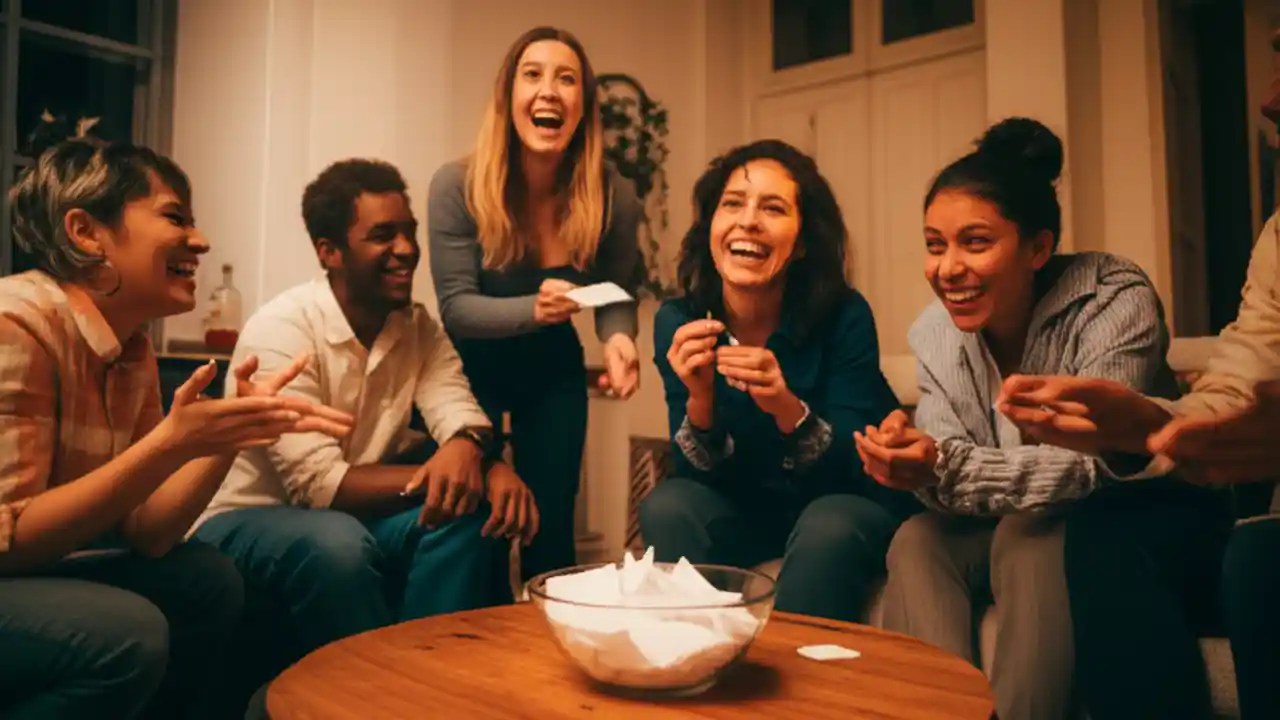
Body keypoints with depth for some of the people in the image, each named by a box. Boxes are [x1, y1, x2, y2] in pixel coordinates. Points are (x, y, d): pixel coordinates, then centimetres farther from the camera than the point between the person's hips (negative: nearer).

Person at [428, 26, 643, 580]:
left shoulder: (613, 195, -19)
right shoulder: (457, 186, -24)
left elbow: (617, 292, -5)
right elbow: (456, 307, -22)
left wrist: (618, 338, -28)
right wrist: (534, 308, -41)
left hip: (555, 370, 2)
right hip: (472, 367, -1)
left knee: (552, 520, 6)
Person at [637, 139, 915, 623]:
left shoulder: (845, 316, -21)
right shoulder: (678, 322, -14)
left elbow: (847, 468, -19)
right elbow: (699, 473, -12)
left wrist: (787, 408, -39)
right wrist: (700, 401, -33)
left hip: (849, 507, -2)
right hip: (746, 509, 2)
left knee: (827, 527, -33)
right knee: (667, 505, -24)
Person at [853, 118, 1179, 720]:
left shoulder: (1115, 300, -21)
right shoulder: (934, 333, -6)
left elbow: (1092, 466, -29)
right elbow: (949, 462, -9)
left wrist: (946, 468, -44)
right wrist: (909, 455, -35)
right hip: (999, 528, 5)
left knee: (1029, 533, -33)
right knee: (917, 541, -22)